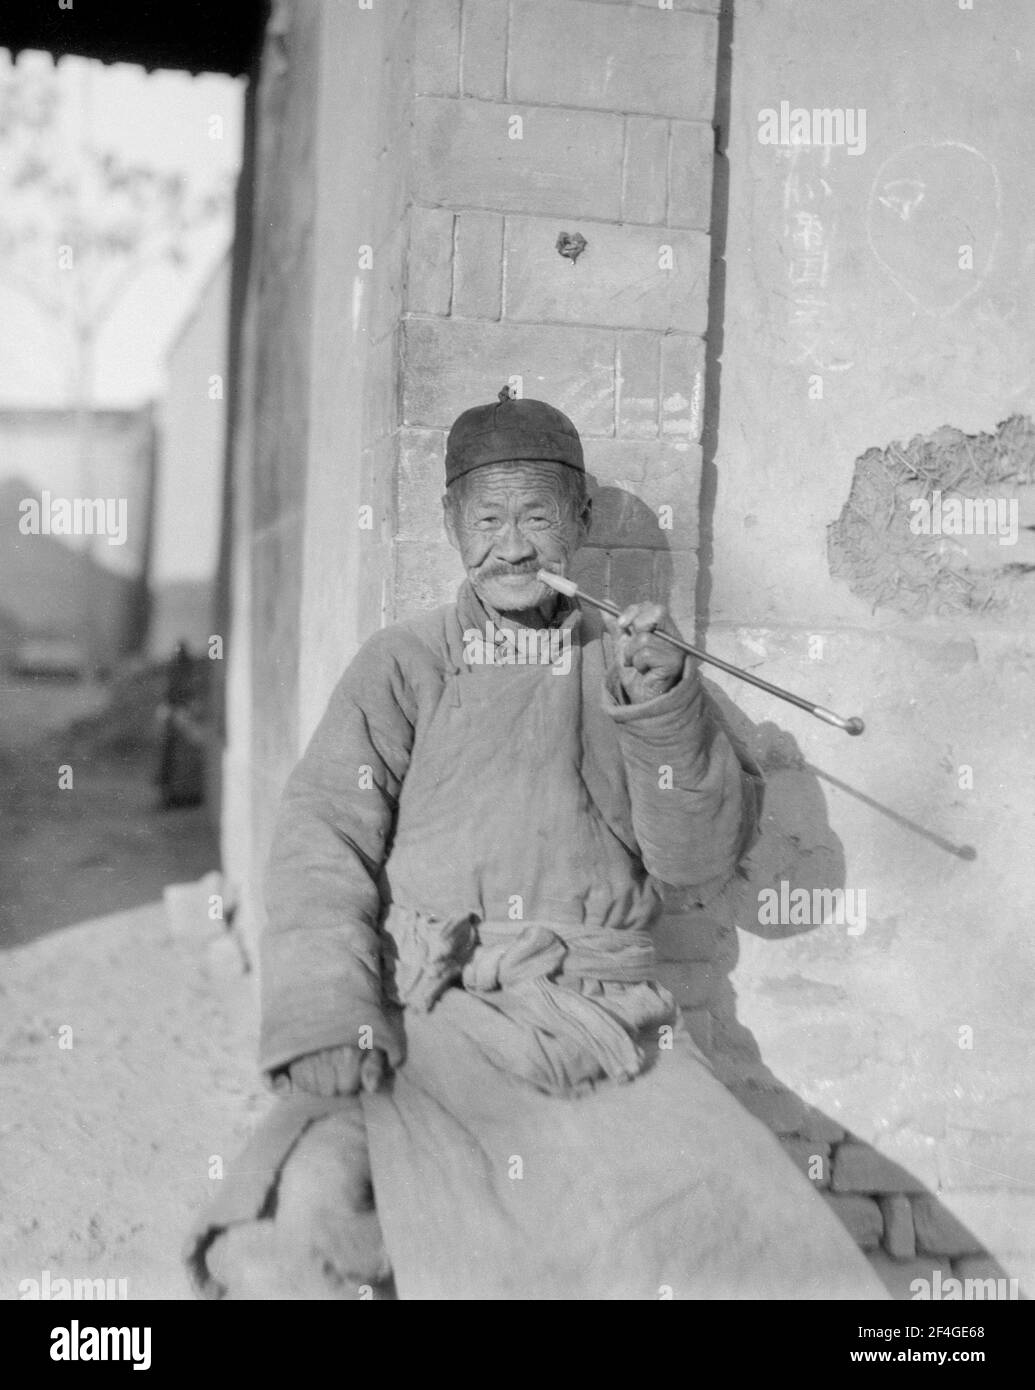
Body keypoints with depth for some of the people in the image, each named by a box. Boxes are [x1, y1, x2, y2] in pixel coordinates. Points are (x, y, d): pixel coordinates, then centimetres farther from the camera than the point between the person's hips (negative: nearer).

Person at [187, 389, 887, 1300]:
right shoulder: (402, 663, 12)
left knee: (764, 1247, -23)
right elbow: (326, 832, 2)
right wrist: (326, 1013, -14)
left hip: (603, 1029, 1)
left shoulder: (631, 665, 15)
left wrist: (663, 710, -7)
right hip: (415, 1025, 0)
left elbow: (703, 868, 9)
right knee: (302, 1227, -27)